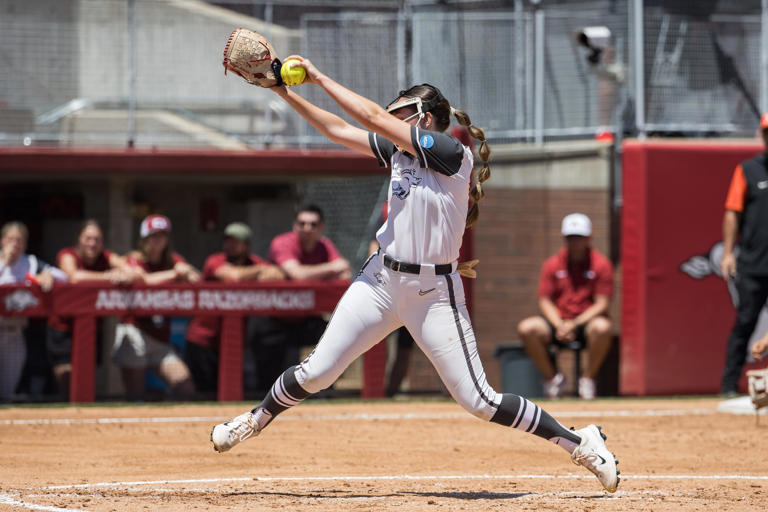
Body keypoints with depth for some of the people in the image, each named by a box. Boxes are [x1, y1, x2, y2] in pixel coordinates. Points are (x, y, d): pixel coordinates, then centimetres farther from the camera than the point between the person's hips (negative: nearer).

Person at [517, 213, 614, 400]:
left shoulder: (601, 264, 0)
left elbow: (602, 304, -6)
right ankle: (552, 378, -9)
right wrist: (559, 325, -14)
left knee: (602, 327, -39)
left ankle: (587, 378, -16)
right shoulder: (552, 264, 7)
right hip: (558, 320, 3)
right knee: (526, 328, -26)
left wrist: (575, 324, -18)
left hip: (587, 321, -2)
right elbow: (545, 301, 5)